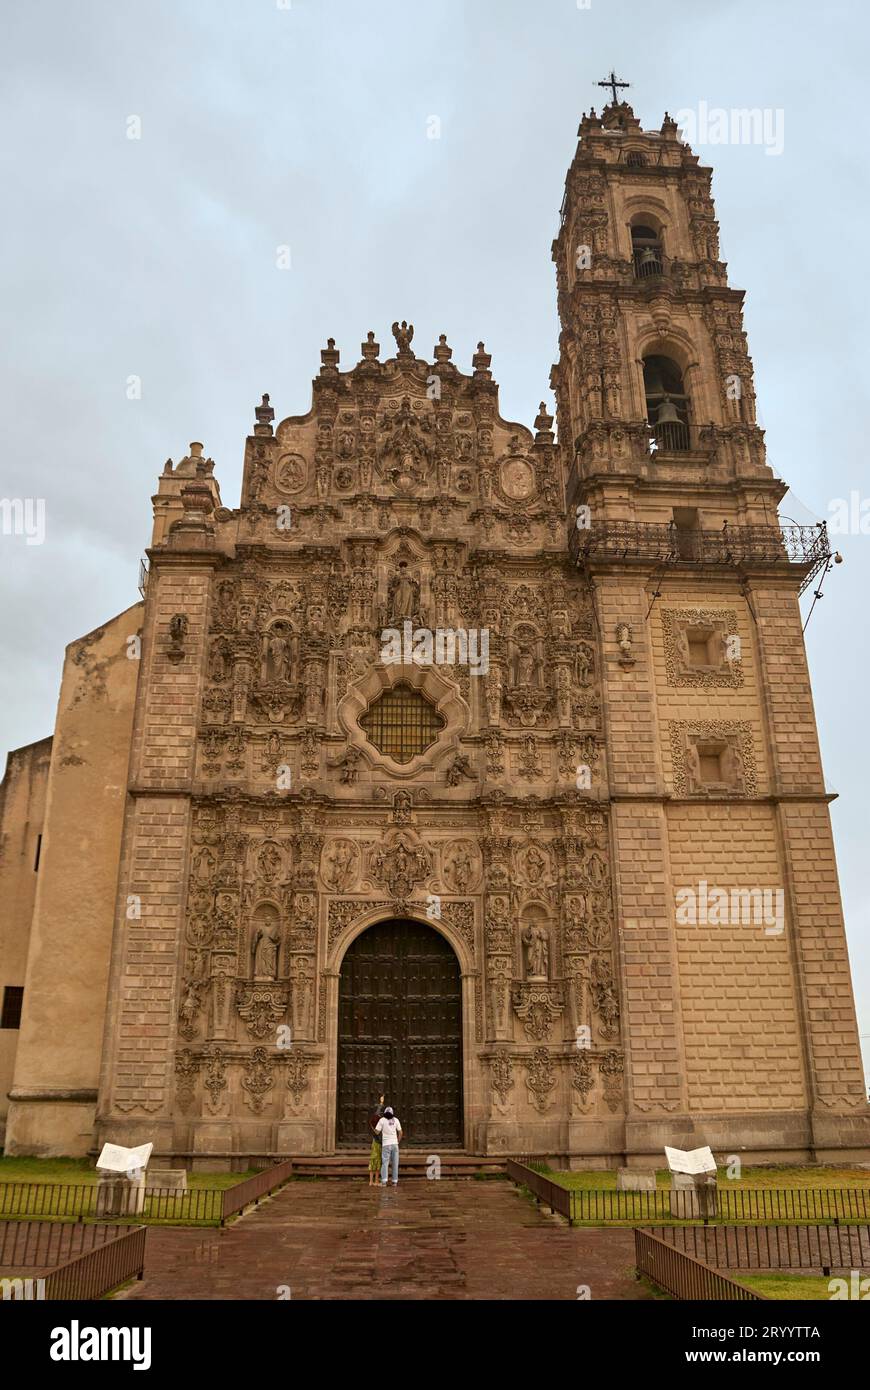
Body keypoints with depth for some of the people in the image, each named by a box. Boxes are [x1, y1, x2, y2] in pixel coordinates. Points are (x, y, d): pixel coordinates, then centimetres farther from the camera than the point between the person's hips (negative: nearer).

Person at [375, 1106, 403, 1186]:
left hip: (386, 1144, -3)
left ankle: (384, 1181, -12)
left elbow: (377, 1132, -6)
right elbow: (400, 1132, 8)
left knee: (385, 1163, -2)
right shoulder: (396, 1120, 6)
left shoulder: (382, 1120, -4)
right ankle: (394, 1181, 8)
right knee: (395, 1163, 9)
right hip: (394, 1144, 3)